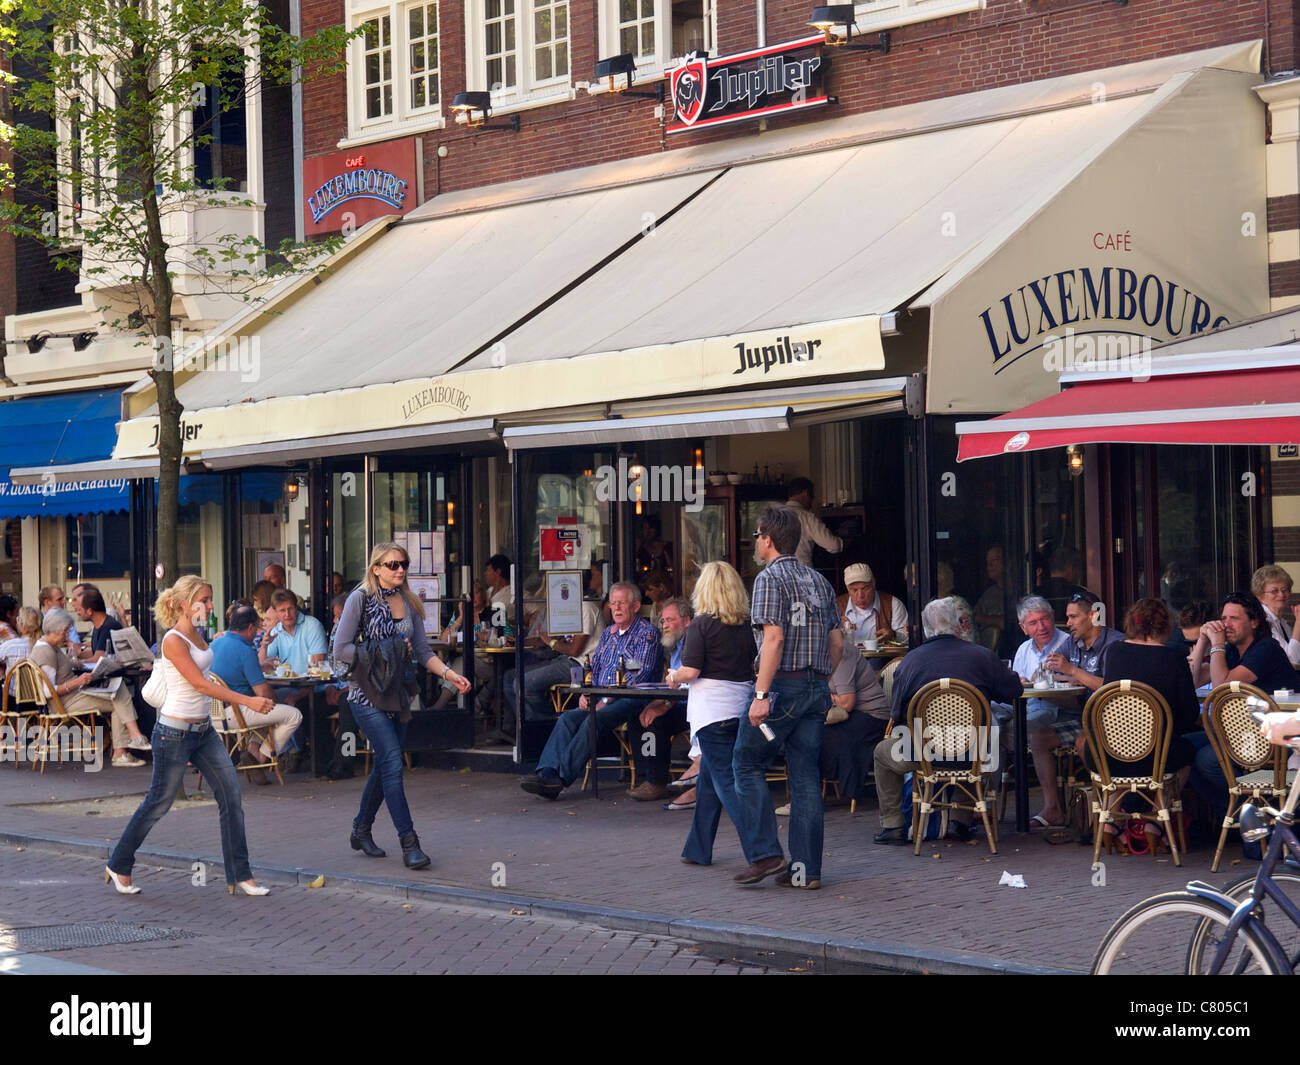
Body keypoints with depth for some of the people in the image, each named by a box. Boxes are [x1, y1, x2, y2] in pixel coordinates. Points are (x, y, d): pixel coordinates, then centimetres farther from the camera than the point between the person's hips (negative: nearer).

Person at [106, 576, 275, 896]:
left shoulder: (198, 634, 9)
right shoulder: (174, 640, -17)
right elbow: (200, 684, -23)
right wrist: (247, 701, -27)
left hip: (203, 730, 8)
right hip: (174, 733, -8)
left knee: (231, 794, 2)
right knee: (159, 803, 3)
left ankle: (239, 875, 7)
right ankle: (119, 866, 22)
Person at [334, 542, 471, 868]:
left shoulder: (409, 602, 10)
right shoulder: (361, 599, -7)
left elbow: (423, 651, 9)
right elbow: (341, 649, -9)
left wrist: (448, 673, -6)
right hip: (367, 693, -6)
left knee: (384, 765, 11)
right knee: (393, 762, -15)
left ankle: (361, 831, 29)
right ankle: (409, 843, -16)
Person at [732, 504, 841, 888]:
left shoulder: (770, 578, -8)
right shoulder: (820, 581, 16)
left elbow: (774, 638, -17)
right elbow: (837, 642, 15)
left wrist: (761, 694, -19)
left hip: (782, 685, -7)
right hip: (816, 690, 7)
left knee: (748, 764, 5)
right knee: (806, 776, 7)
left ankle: (767, 853, -3)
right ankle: (806, 868, 6)